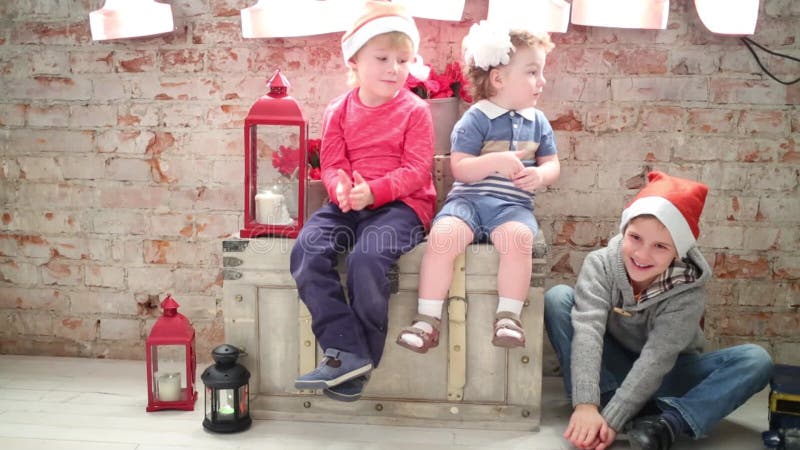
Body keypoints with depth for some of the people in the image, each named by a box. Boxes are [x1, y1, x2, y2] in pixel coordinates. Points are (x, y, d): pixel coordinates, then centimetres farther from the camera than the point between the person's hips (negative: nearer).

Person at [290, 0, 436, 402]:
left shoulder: (415, 111, 0)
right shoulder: (339, 112, 11)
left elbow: (417, 171, -7)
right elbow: (331, 164, 6)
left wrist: (373, 190, -23)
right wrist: (341, 188, -19)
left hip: (400, 204, -4)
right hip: (348, 205, 5)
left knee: (367, 257, -32)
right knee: (306, 250, -22)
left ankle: (361, 361, -13)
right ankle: (346, 351, -22)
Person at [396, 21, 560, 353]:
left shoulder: (538, 122, 13)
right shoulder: (476, 119, -1)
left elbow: (552, 164, 15)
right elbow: (460, 168, -7)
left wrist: (540, 175, -9)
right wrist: (497, 161, -22)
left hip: (513, 205, 2)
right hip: (469, 199, -2)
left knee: (519, 237, -33)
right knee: (443, 235, -30)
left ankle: (508, 316, -19)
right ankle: (428, 318, -19)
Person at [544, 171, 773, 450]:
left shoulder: (688, 289, -23)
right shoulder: (601, 264, -21)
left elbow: (657, 359, -31)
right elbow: (587, 329, -33)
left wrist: (611, 420, -41)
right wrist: (586, 405, -45)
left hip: (664, 377, 0)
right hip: (611, 368, 0)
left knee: (755, 360, -24)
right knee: (558, 298, -22)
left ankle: (666, 422, -40)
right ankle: (602, 400, -30)